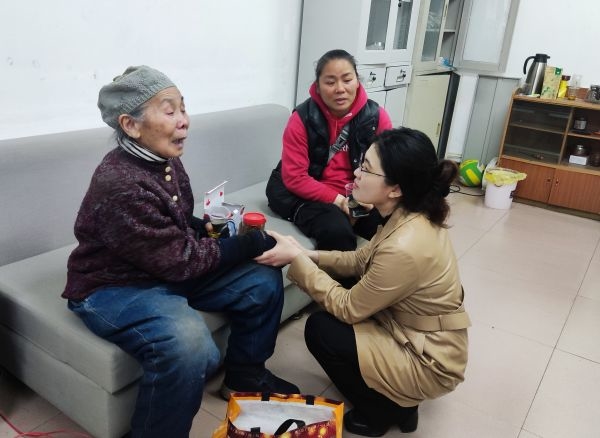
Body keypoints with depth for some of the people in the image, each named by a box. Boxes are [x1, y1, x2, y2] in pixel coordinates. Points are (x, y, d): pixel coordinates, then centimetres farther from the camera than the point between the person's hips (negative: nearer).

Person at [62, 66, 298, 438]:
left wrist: (207, 227, -7)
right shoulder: (120, 186, -29)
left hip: (167, 270, 9)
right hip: (114, 287, -9)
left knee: (264, 279, 1)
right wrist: (251, 244, -18)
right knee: (188, 341, -38)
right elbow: (181, 260, -25)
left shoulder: (165, 160, -1)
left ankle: (245, 376, 22)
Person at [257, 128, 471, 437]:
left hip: (429, 361, -8)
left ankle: (386, 410, 12)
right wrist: (306, 254, -6)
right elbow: (360, 261, 5)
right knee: (333, 307, 13)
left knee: (320, 330, -8)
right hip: (417, 334, 8)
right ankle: (393, 396, 23)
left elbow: (348, 308, -21)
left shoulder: (405, 249, -35)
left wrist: (297, 259, -18)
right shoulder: (412, 216, -8)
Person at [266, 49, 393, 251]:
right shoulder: (302, 118, -11)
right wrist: (337, 200, -21)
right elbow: (294, 178, -13)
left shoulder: (376, 116, -6)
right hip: (307, 194, -2)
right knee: (336, 229, -31)